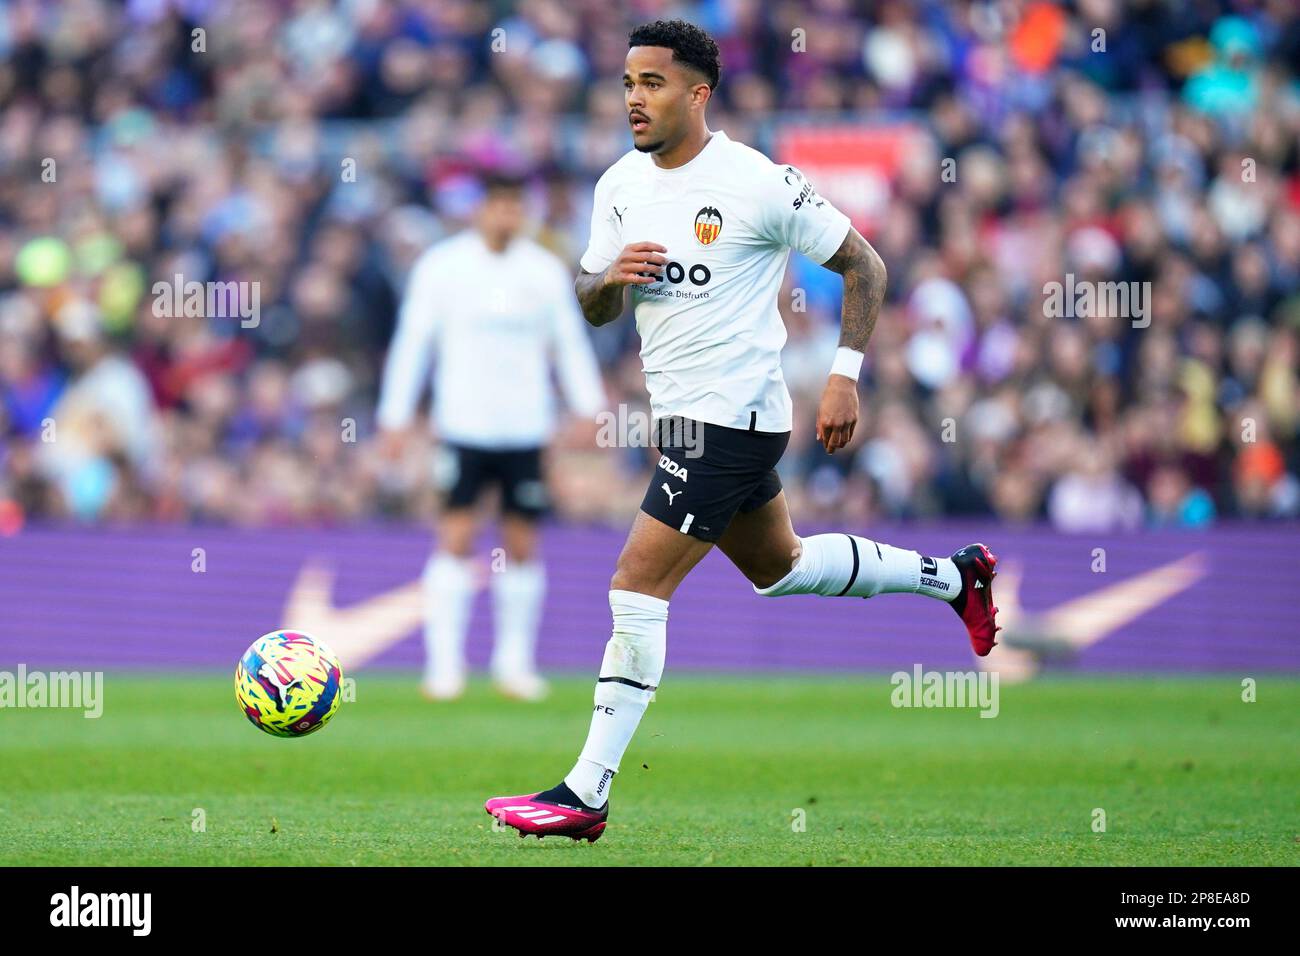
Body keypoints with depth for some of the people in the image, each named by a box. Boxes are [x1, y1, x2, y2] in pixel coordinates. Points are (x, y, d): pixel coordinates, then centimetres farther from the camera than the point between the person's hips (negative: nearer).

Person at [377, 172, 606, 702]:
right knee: (455, 539, -10)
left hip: (526, 427, 2)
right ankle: (444, 664, -8)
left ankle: (515, 660, 15)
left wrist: (590, 409, -1)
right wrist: (395, 417, -3)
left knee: (522, 544, 3)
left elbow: (571, 342, 9)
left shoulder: (546, 271, 6)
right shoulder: (440, 267, -1)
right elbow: (412, 341, 1)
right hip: (463, 425, -2)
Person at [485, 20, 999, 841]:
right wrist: (611, 277, -11)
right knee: (778, 567, 25)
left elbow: (863, 265, -6)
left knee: (638, 587, -14)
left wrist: (846, 376, -11)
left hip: (731, 416, -9)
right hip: (685, 413, 9)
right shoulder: (621, 186, 6)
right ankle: (953, 577, 43)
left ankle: (587, 795, -11)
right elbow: (592, 308, 12)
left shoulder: (759, 185, -15)